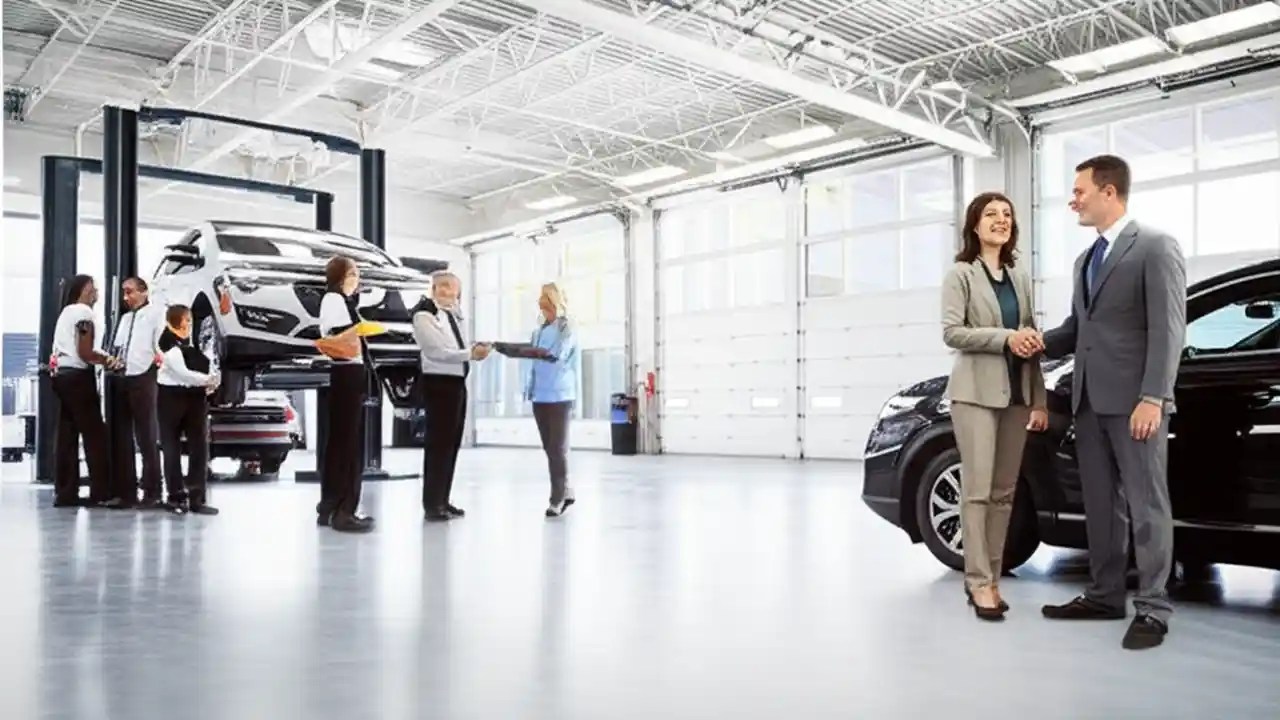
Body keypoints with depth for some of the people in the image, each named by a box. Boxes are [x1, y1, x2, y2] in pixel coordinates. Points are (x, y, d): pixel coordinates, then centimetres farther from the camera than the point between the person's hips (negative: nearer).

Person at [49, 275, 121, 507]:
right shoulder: (84, 311, -9)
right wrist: (108, 360, -3)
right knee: (94, 434, -5)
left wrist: (103, 358, 11)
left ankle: (65, 493, 9)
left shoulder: (66, 312, 21)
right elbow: (84, 353, -16)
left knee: (66, 435, 8)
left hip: (61, 375, 9)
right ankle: (101, 492, -4)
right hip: (78, 376, -9)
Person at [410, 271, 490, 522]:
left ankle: (443, 501, 22)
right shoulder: (424, 315, -9)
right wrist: (470, 354, -23)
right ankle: (432, 504, 2)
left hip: (457, 383, 9)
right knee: (437, 443, -6)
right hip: (438, 384, -9)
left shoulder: (452, 316, 19)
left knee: (452, 443, 12)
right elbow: (436, 351, -20)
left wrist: (475, 349, 0)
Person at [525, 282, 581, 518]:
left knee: (558, 447, -4)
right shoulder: (539, 330, 17)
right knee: (549, 447, 9)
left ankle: (558, 498, 1)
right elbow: (535, 358, 17)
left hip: (559, 395, -6)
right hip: (539, 394, 6)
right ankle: (564, 491, 20)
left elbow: (556, 355, -17)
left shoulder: (566, 327, -3)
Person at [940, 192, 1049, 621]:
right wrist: (1005, 337, -19)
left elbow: (1031, 341, 14)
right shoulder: (960, 274, 1)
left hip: (1017, 394, 5)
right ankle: (979, 581, -4)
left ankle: (991, 577, 12)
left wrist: (1040, 400, 8)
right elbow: (951, 333, -9)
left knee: (1004, 492, 5)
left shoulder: (1021, 277, 16)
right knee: (977, 489, -8)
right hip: (976, 392, -5)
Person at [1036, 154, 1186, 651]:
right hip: (1090, 400, 8)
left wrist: (1152, 398, -20)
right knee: (1100, 504, 12)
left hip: (1134, 401, -8)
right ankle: (1105, 596, 21)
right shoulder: (1085, 260, 20)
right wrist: (1037, 344, 1)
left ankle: (1152, 609, 6)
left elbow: (1168, 329, -13)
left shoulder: (1155, 246, -5)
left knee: (1145, 504, -1)